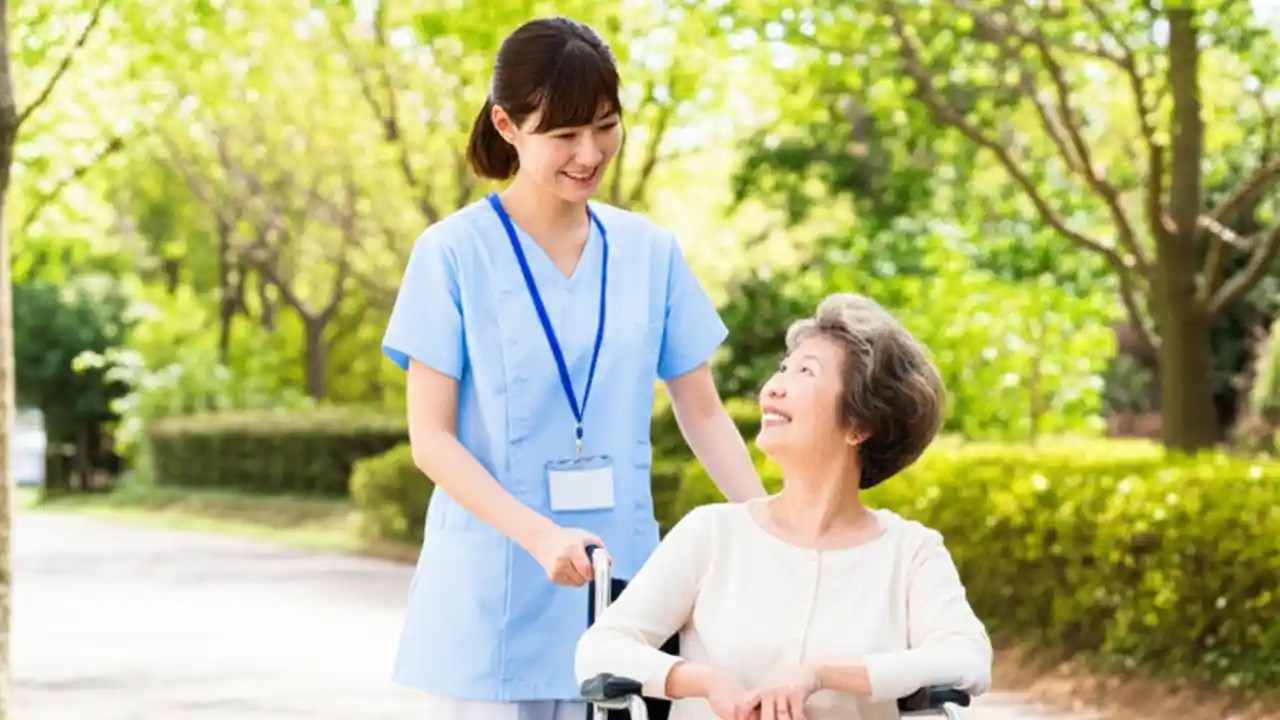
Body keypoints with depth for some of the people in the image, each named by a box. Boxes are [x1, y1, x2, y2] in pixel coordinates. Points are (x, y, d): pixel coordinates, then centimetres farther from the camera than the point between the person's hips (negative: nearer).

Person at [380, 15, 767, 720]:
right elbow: (431, 437, -8)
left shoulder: (650, 251, 6)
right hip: (491, 602, -3)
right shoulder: (453, 253, -5)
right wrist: (540, 536, -22)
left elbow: (703, 414, 10)